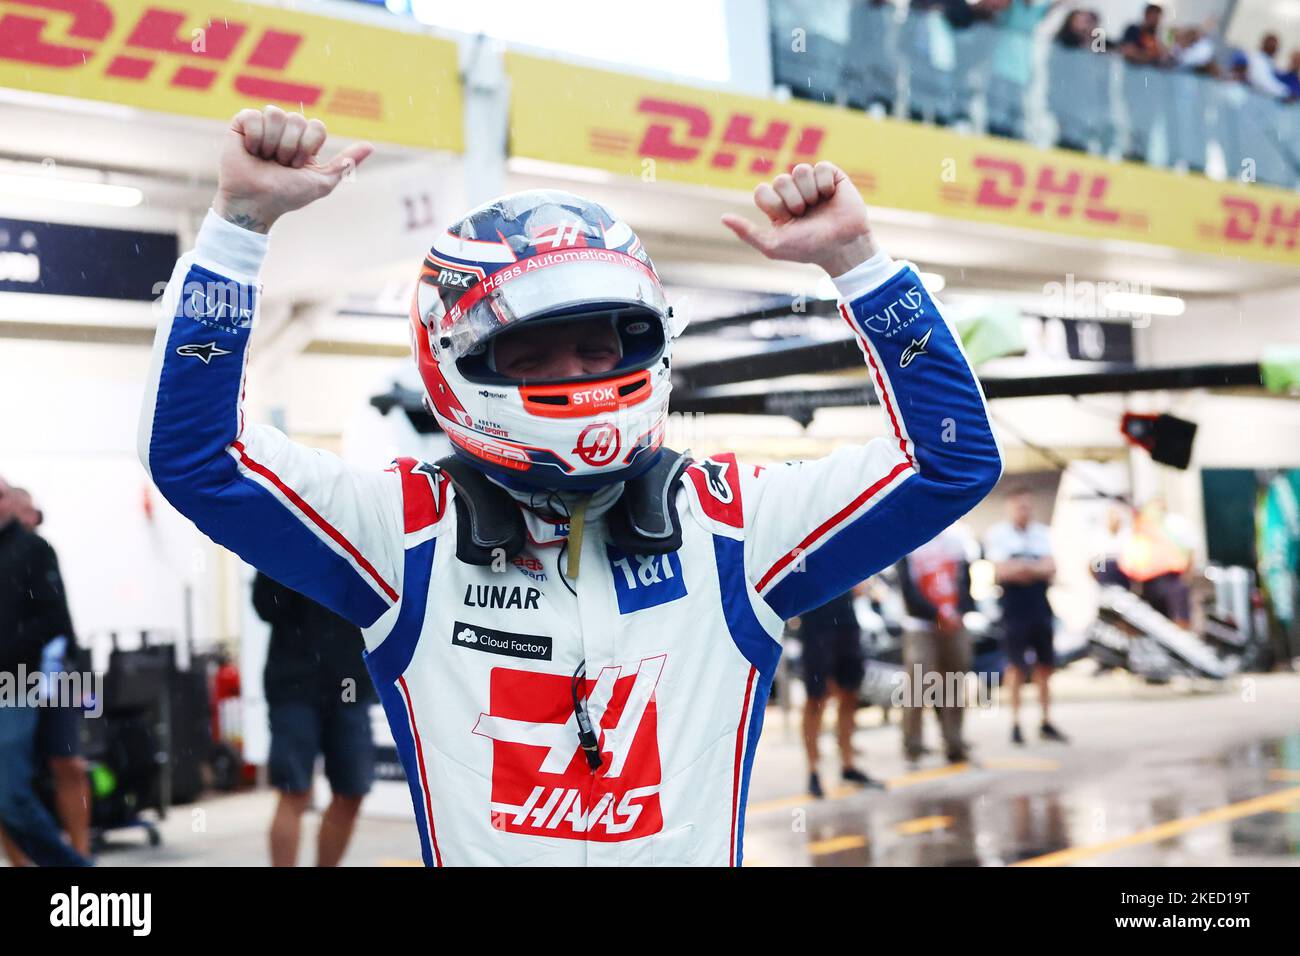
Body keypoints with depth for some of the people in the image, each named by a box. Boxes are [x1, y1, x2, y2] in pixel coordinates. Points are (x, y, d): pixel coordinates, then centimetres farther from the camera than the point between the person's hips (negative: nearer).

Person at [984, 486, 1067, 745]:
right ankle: (1015, 723, 3)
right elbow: (1000, 571, -12)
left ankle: (1046, 722, 15)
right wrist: (1035, 568, -8)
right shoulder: (997, 534, -3)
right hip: (1014, 609, -4)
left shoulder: (1043, 534, 11)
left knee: (1044, 666, 7)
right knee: (1016, 666, -4)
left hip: (1040, 608, 4)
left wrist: (1019, 567, -11)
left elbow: (1050, 569, 1)